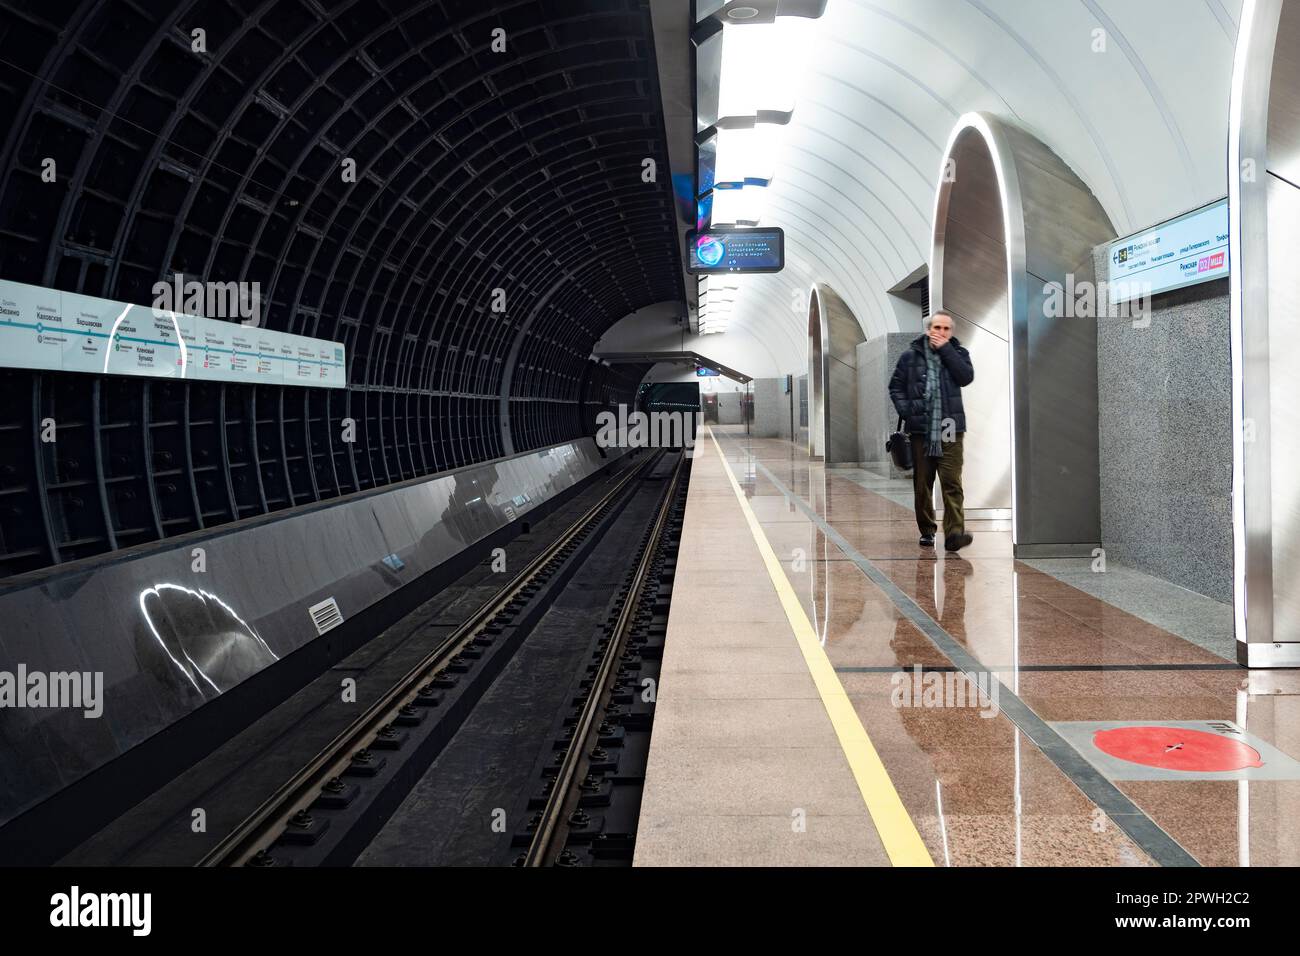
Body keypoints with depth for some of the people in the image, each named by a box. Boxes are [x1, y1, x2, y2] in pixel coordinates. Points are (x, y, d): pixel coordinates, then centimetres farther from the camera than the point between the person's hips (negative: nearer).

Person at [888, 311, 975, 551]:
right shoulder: (911, 355, 7)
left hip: (950, 431, -1)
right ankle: (927, 531, 19)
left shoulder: (957, 353, 8)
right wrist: (906, 412, -3)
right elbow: (896, 387, 11)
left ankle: (954, 532, -16)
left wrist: (946, 349, -10)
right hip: (921, 430, 1)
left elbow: (967, 377, -10)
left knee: (952, 482, -10)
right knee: (922, 483, 7)